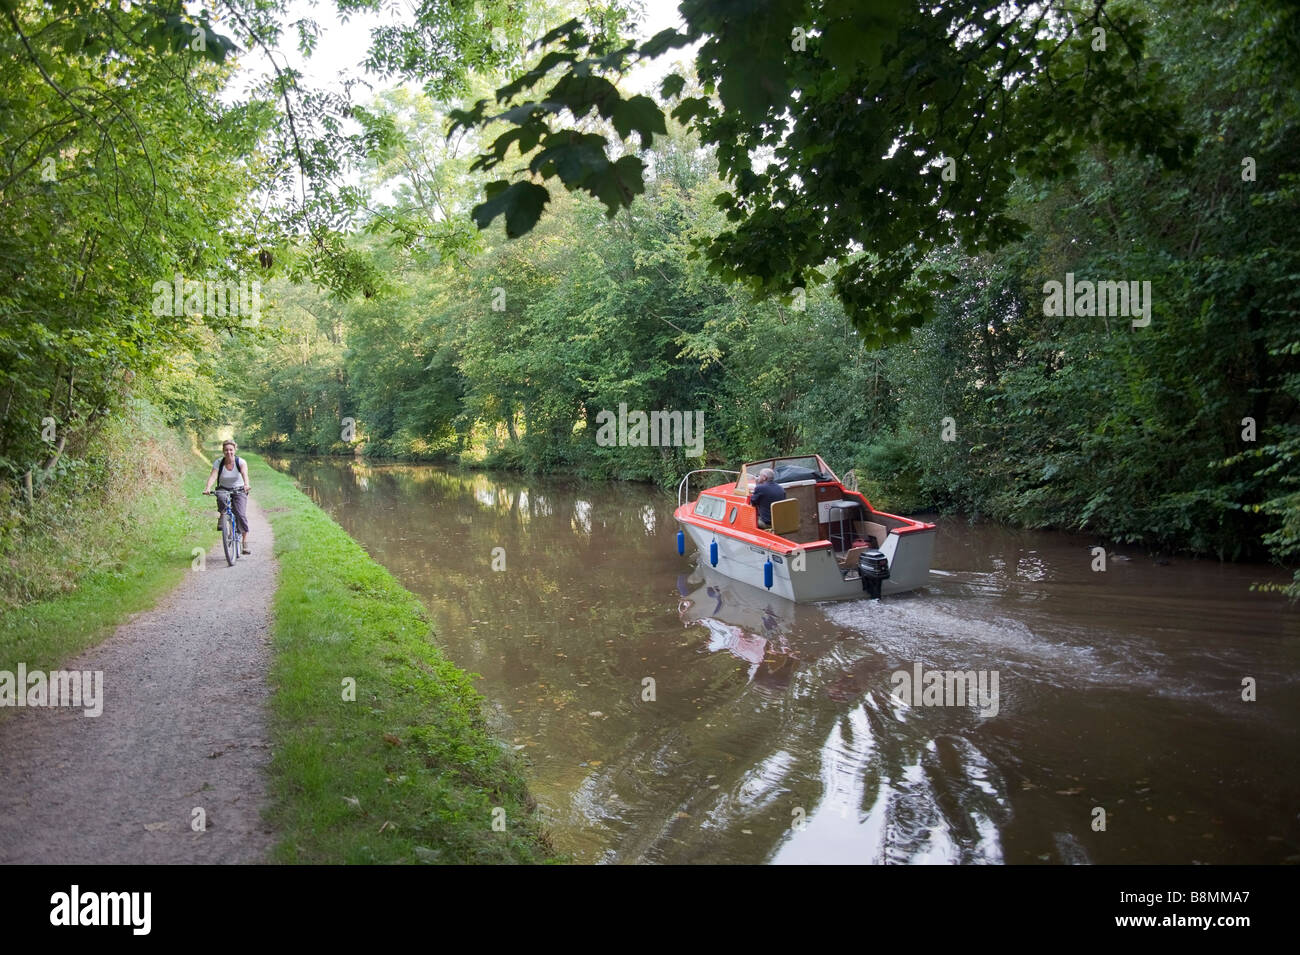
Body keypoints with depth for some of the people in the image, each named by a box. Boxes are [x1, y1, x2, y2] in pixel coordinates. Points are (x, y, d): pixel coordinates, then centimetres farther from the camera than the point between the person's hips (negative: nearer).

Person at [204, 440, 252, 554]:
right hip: (223, 489, 1)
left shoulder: (241, 462, -12)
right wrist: (208, 488, -42)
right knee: (221, 497, -38)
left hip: (239, 491, -1)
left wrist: (246, 485, -52)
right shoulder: (218, 463, -8)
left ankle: (245, 542, -12)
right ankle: (221, 517, -15)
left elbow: (244, 474, -31)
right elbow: (213, 476, -22)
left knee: (241, 515, -18)